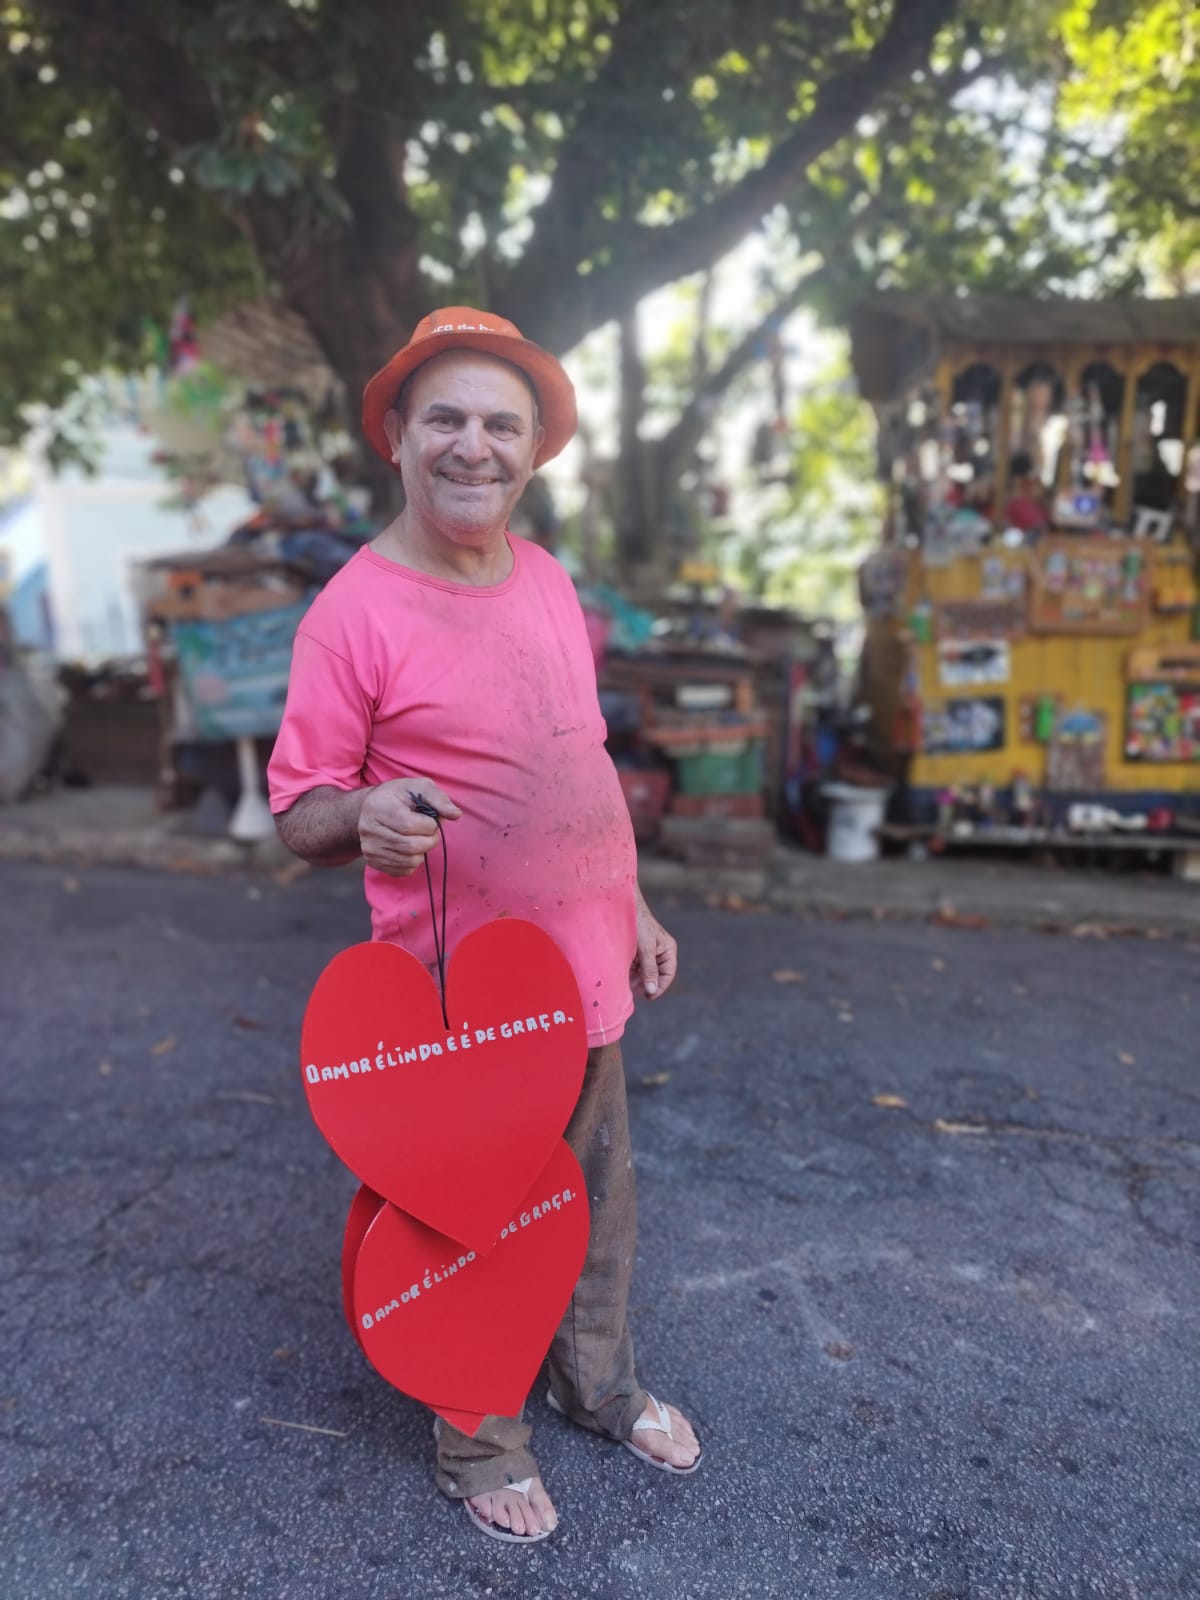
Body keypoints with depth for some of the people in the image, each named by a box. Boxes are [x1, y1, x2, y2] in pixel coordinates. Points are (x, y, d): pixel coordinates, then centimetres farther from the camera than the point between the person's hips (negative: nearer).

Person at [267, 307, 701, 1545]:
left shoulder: (547, 578, 5)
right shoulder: (354, 611, -14)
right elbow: (298, 812, -10)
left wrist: (633, 906, 15)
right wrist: (365, 816, -33)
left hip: (586, 974, 6)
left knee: (601, 1202, 22)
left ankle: (598, 1381, 50)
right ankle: (479, 1443, 41)